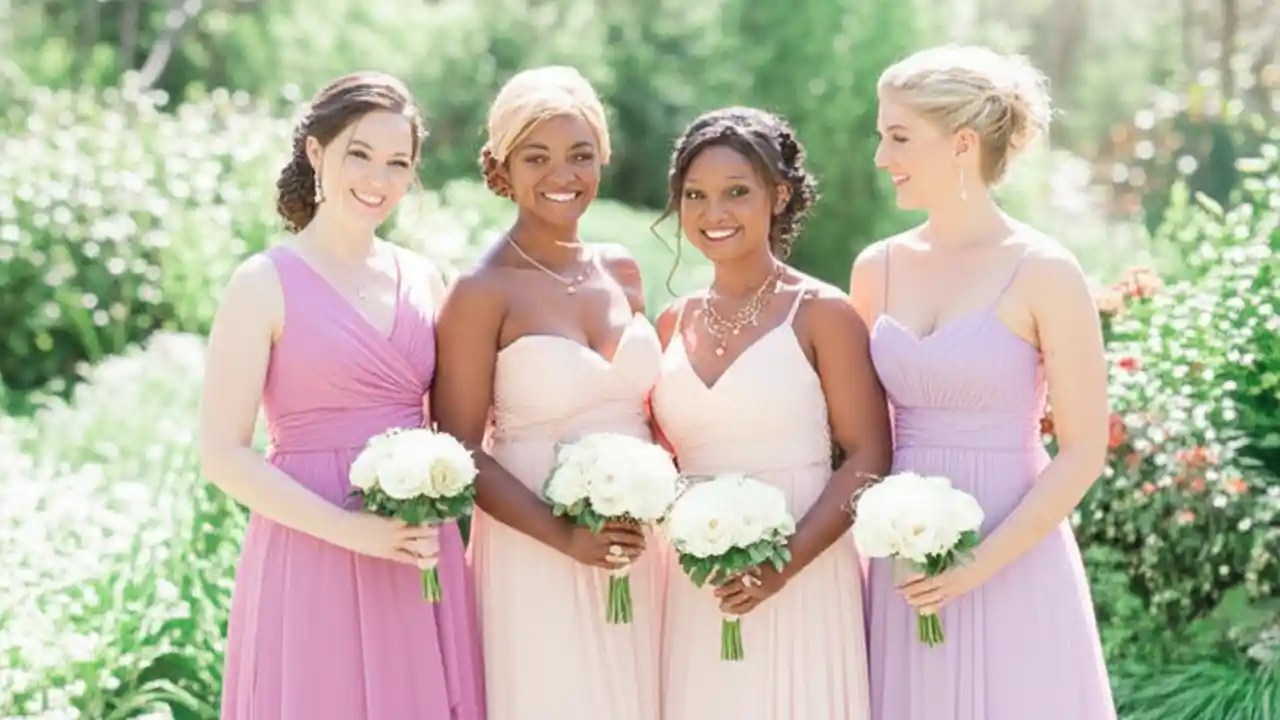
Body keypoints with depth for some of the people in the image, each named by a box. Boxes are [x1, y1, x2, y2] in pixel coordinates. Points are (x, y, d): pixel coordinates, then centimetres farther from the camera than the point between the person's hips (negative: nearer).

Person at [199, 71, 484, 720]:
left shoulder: (422, 279, 10)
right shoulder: (266, 283, -5)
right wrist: (352, 530, -18)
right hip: (313, 559, -5)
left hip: (419, 562, 5)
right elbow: (223, 455, -9)